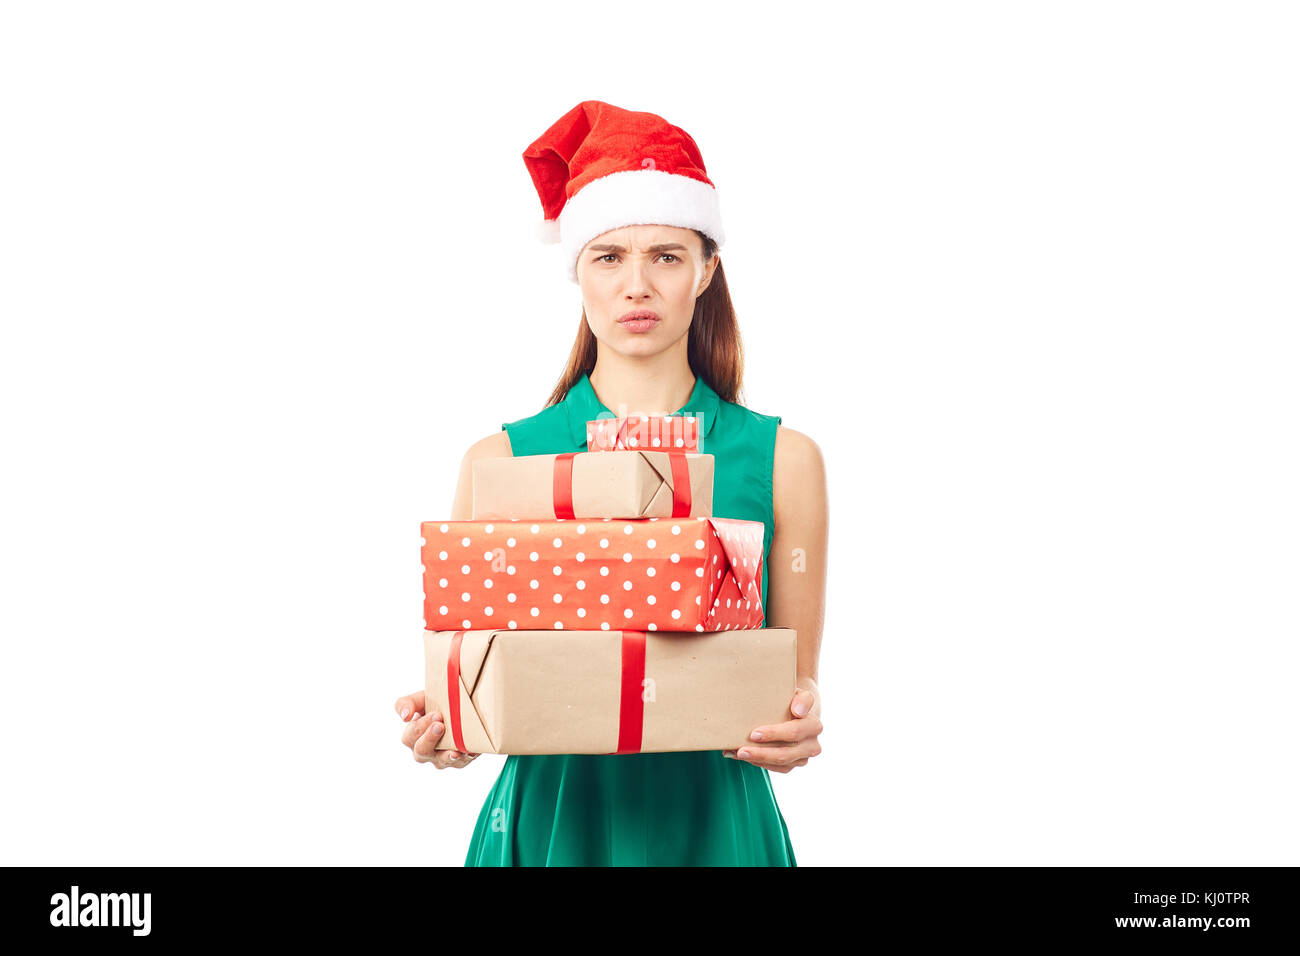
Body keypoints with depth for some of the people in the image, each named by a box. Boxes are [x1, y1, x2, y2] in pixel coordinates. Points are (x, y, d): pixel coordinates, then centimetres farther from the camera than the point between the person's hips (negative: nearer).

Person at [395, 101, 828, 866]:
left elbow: (796, 685, 2)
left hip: (715, 823, 0)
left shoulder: (782, 460, -1)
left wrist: (799, 729, -20)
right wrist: (441, 730, -19)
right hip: (549, 821, 0)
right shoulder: (500, 461, -1)